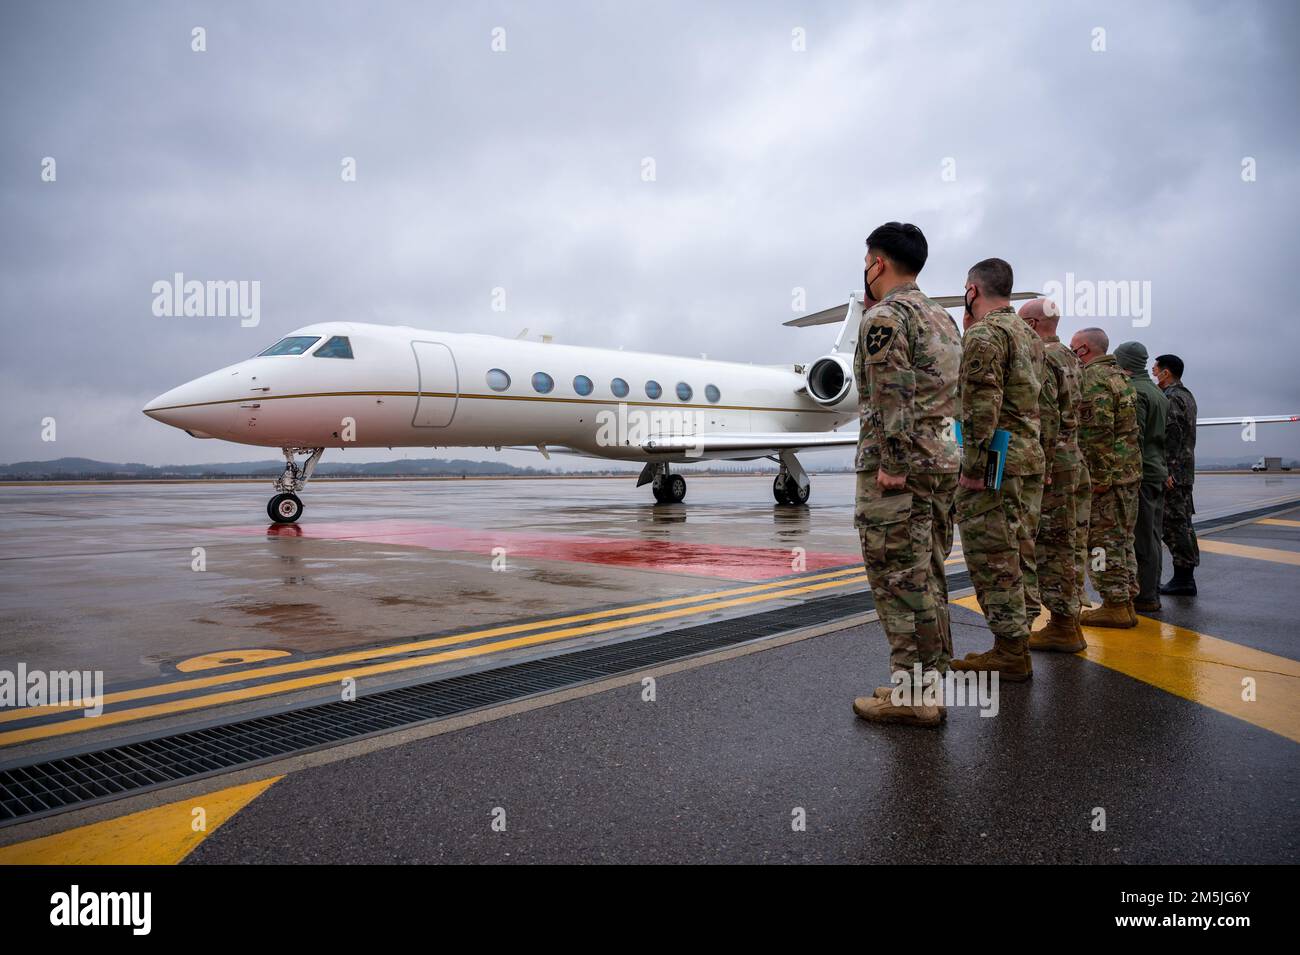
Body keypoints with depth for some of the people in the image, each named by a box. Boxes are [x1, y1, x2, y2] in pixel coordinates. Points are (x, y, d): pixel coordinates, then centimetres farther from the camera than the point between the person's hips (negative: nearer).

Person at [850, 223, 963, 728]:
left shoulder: (885, 316, -9)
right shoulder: (944, 319, 19)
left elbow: (894, 397, -19)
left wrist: (890, 465, -19)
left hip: (899, 464, -9)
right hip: (945, 459, 9)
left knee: (899, 579, -5)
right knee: (928, 577, 13)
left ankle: (910, 693, 0)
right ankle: (929, 681, 21)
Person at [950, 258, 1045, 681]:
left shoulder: (983, 333, -12)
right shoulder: (1030, 336, 19)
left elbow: (982, 406, -19)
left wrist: (973, 468, -19)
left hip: (996, 465, -10)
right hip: (1031, 459, 10)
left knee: (993, 560, -3)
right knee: (1016, 557, 13)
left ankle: (1011, 654, 2)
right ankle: (1013, 646, 21)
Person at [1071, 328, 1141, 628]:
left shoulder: (1092, 380, -13)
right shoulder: (1119, 376, 19)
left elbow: (1098, 434, -22)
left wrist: (1099, 477, -20)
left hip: (1104, 476, -10)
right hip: (1129, 472, 10)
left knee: (1102, 540, -5)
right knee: (1120, 539, 15)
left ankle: (1114, 606, -2)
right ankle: (1125, 601, 22)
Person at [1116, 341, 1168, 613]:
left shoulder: (1134, 391, -12)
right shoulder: (1158, 392, 18)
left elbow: (1135, 436, -19)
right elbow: (1164, 436, 20)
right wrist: (1164, 471, 22)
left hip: (1140, 474, -10)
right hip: (1158, 473, 10)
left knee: (1141, 538, -6)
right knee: (1151, 536, 12)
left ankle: (1146, 597, -2)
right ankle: (1150, 593, 18)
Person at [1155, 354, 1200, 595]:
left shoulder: (1171, 398, -13)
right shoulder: (1187, 396, 19)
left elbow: (1171, 436, -20)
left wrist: (1166, 470, -22)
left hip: (1171, 473, -10)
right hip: (1185, 471, 10)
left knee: (1173, 524, -7)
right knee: (1183, 523, 12)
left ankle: (1182, 579, -5)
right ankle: (1186, 576, 17)